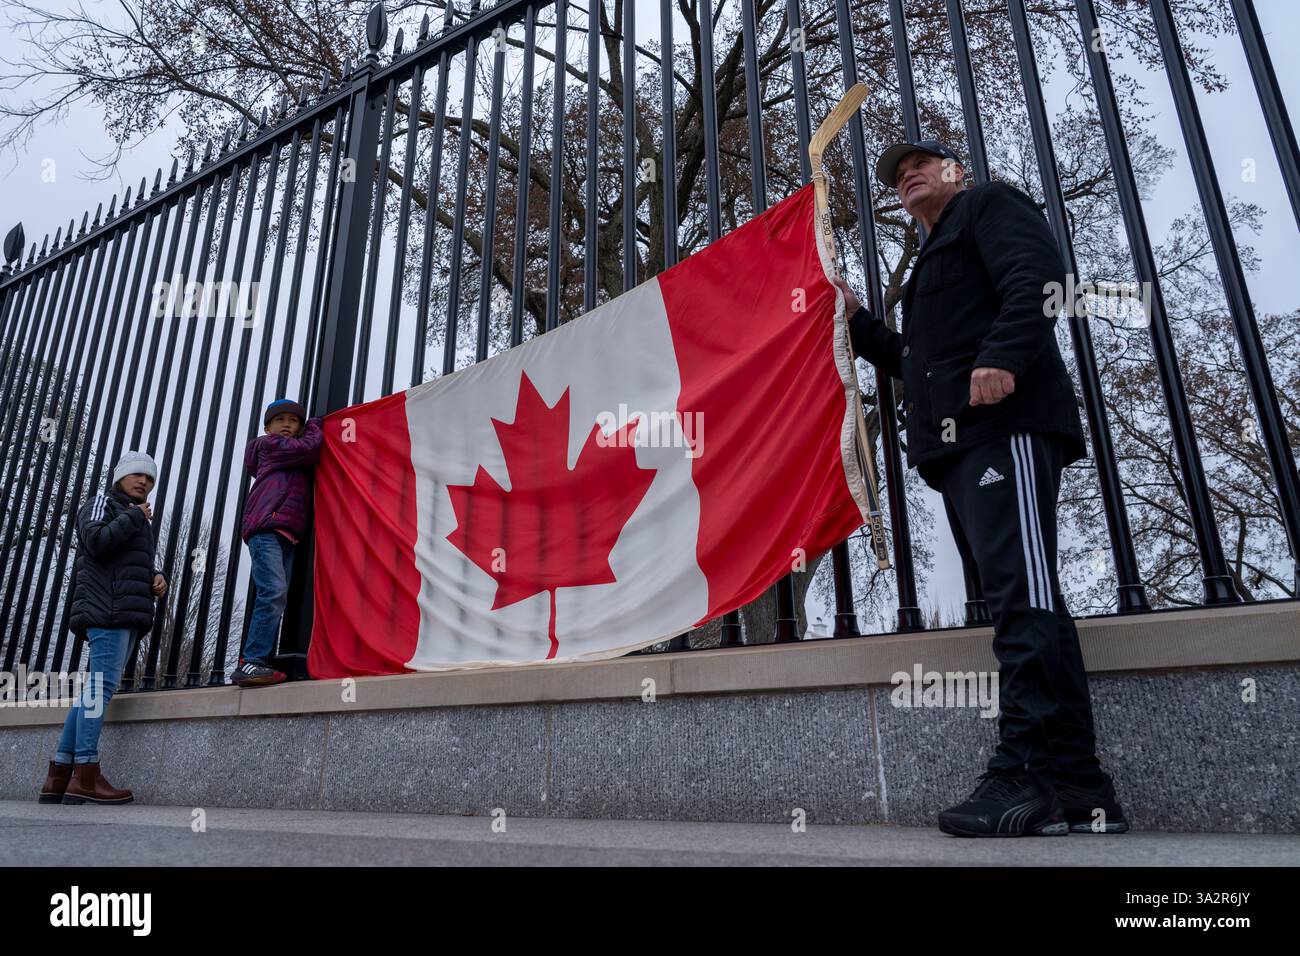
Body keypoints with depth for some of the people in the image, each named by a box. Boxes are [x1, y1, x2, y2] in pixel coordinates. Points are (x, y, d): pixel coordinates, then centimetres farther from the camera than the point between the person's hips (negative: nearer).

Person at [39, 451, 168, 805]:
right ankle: (86, 775, -18)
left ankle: (58, 775, 6)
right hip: (107, 608, -9)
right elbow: (96, 541, -15)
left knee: (94, 691, 5)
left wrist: (157, 579, 9)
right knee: (101, 686, -15)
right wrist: (134, 516, -5)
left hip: (125, 613, 9)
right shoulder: (103, 502, 6)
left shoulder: (138, 521, 30)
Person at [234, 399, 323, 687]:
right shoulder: (268, 444, 11)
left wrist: (312, 430, 16)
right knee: (274, 592, -22)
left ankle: (260, 664, -6)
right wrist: (315, 427, 15)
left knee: (277, 598, -2)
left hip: (287, 535, 8)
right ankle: (250, 662, -25)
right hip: (266, 530, -8)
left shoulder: (297, 461, 34)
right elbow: (308, 448, -2)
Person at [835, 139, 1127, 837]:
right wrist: (857, 321, 32)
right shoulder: (932, 262, 37)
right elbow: (918, 364, 36)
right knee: (1018, 599, 1)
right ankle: (1073, 789, 2)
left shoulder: (989, 205, 13)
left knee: (1021, 593, -18)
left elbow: (1037, 277, -7)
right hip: (957, 444, 9)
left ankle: (1035, 774, -20)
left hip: (1003, 421, -9)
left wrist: (1003, 357, -23)